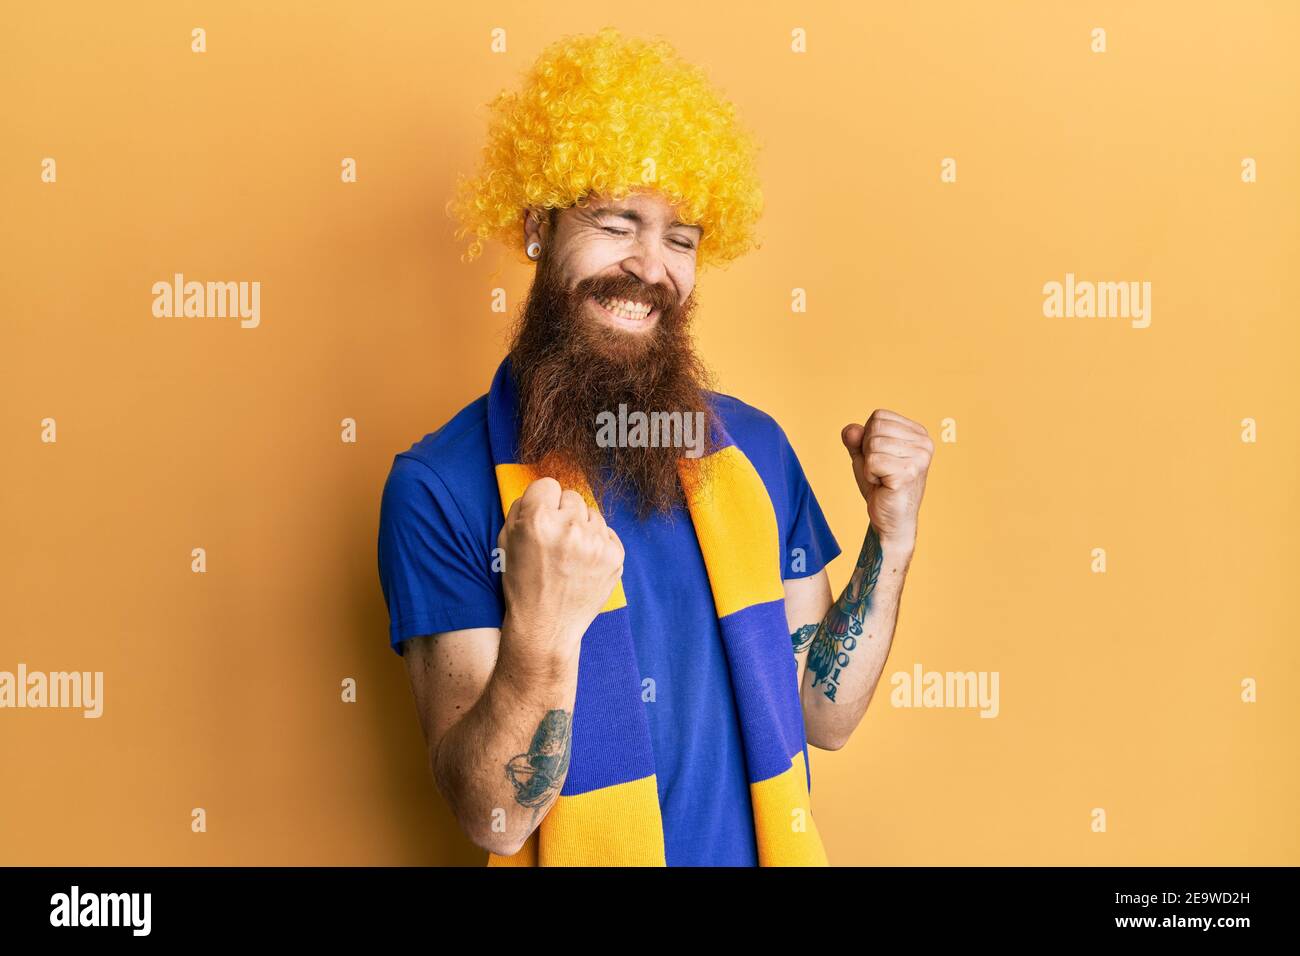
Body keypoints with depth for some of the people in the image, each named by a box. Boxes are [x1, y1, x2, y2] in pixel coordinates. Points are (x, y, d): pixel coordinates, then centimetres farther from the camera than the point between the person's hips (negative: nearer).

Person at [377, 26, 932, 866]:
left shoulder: (753, 447, -6)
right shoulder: (439, 486, -17)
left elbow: (823, 715, -1)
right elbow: (495, 817, -21)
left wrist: (890, 543, -14)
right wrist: (541, 634, -38)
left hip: (766, 845, 4)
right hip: (586, 850, -3)